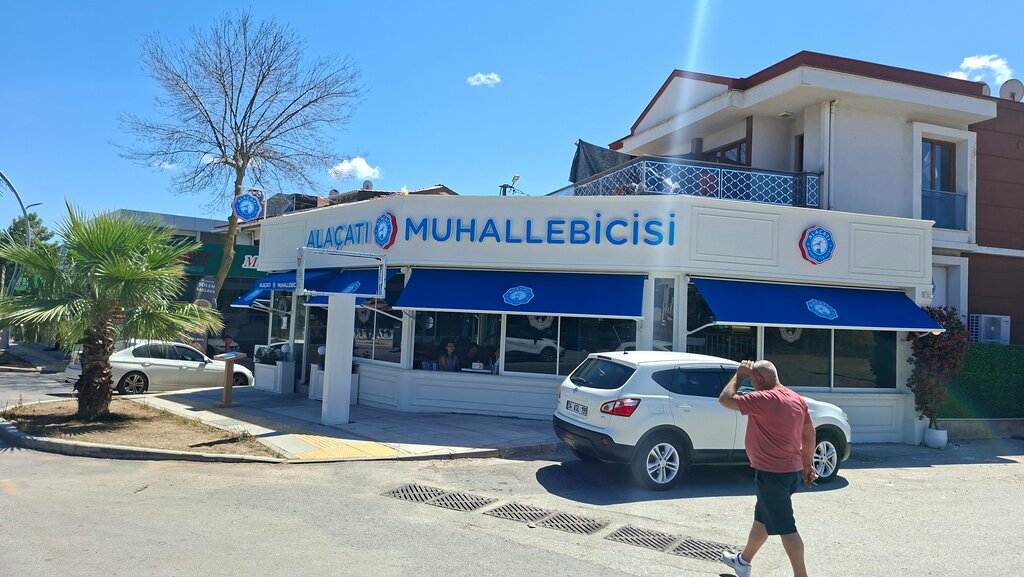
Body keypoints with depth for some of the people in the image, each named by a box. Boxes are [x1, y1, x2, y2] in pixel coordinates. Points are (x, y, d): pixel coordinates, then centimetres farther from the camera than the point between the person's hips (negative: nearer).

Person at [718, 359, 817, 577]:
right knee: (761, 518, 22)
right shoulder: (797, 399, 7)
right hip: (792, 471, 10)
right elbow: (809, 435, 13)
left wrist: (739, 375, -6)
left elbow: (725, 399, -16)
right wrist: (807, 465, 22)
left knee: (785, 527, -1)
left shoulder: (764, 399, -21)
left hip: (771, 474, -10)